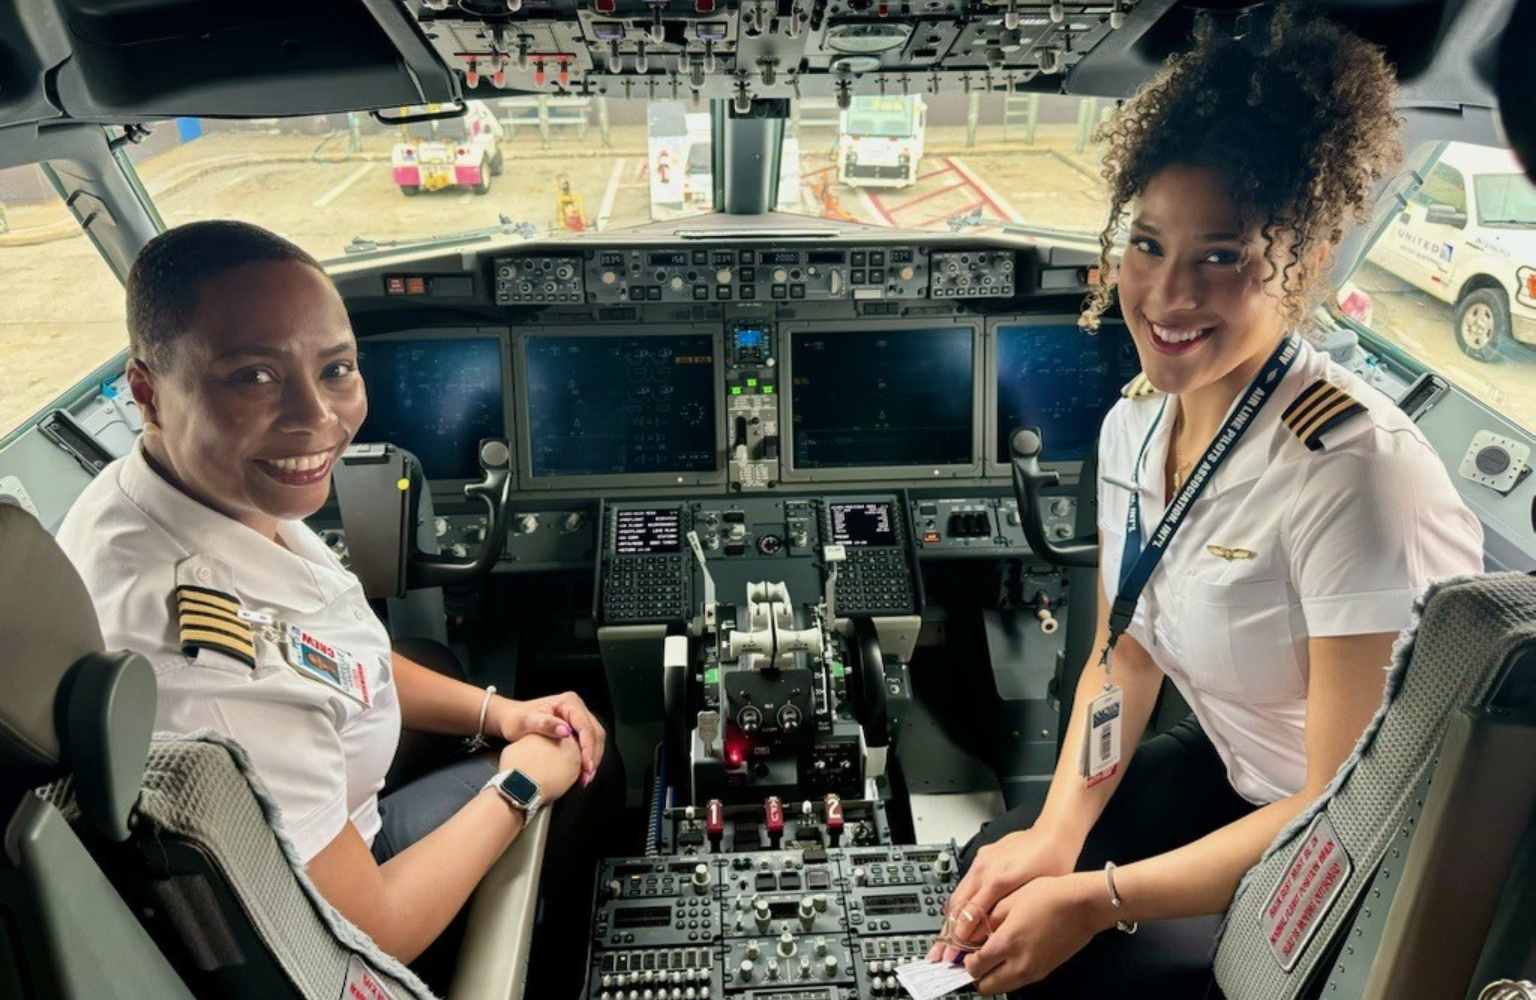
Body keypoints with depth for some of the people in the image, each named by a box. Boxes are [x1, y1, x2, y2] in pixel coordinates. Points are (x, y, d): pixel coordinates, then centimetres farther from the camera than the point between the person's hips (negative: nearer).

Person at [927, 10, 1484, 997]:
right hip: (1237, 779, 6)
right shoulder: (1136, 421, -8)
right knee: (996, 871, 4)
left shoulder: (1352, 470, -31)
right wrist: (1056, 833, -10)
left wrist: (1096, 897, -21)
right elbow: (1123, 657, 3)